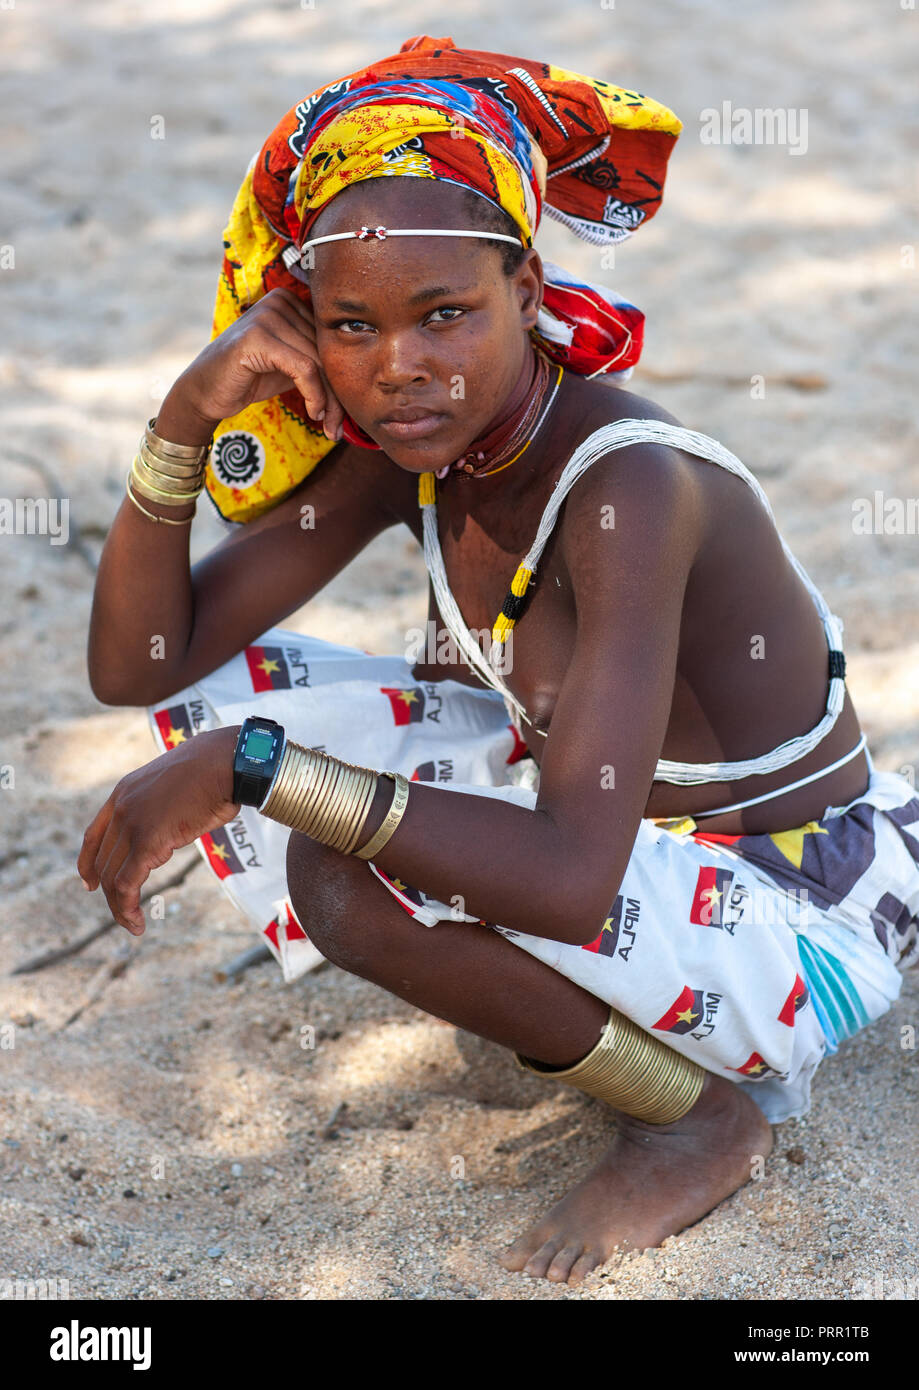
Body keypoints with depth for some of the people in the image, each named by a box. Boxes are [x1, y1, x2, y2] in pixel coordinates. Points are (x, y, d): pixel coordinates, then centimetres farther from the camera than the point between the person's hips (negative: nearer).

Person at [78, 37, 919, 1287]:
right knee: (214, 689, -1)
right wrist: (186, 422, -21)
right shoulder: (408, 448, -9)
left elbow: (572, 880, -40)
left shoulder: (631, 485, -31)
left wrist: (249, 768, -40)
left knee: (346, 872, -30)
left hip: (807, 918, -7)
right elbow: (137, 665, -7)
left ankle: (708, 1118, -7)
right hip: (606, 817, 8)